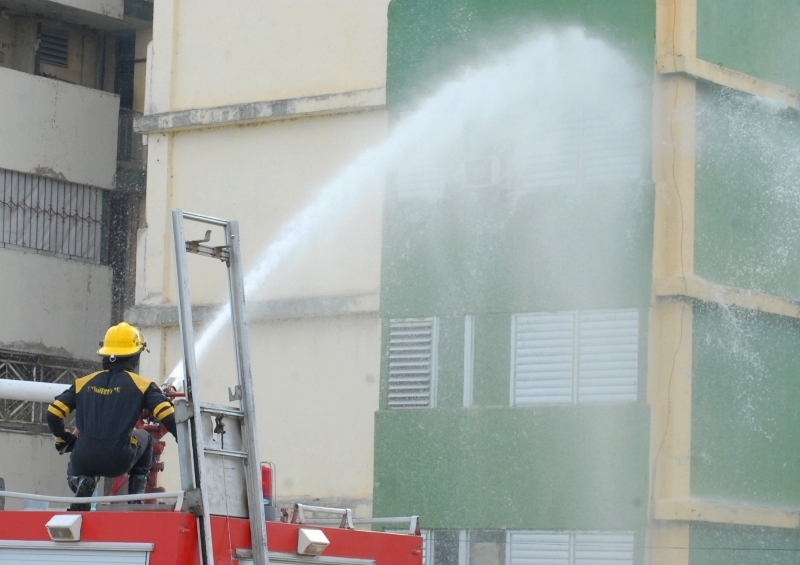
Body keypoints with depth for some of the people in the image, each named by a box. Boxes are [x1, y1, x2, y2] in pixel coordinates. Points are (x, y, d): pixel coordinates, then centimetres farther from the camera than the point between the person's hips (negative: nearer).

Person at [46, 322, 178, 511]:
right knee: (144, 438, 31)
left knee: (75, 472, 38)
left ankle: (81, 481, 2)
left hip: (84, 461, 2)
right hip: (118, 462, -1)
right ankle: (136, 491, 19)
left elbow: (53, 414, 11)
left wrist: (63, 440, 28)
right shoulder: (142, 385, 3)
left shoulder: (84, 383, 12)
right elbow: (168, 416, -5)